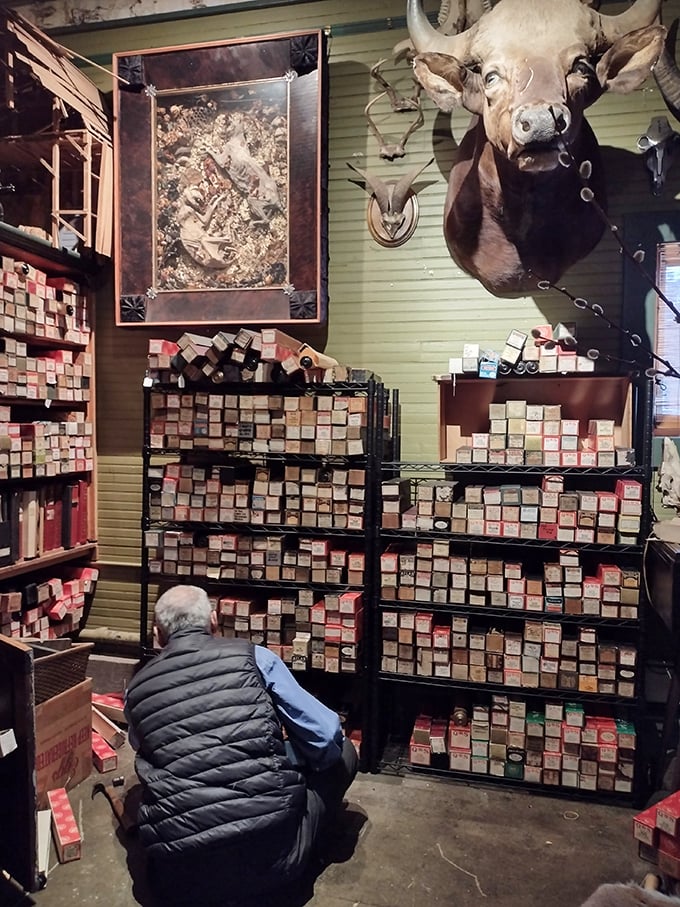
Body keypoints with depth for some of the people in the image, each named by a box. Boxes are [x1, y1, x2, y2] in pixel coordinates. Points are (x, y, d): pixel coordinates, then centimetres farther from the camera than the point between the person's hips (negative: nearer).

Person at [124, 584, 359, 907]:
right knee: (341, 750, 20)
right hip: (272, 860, -3)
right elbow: (326, 735, -1)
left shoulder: (136, 690, 6)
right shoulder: (253, 657, -2)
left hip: (182, 876, 3)